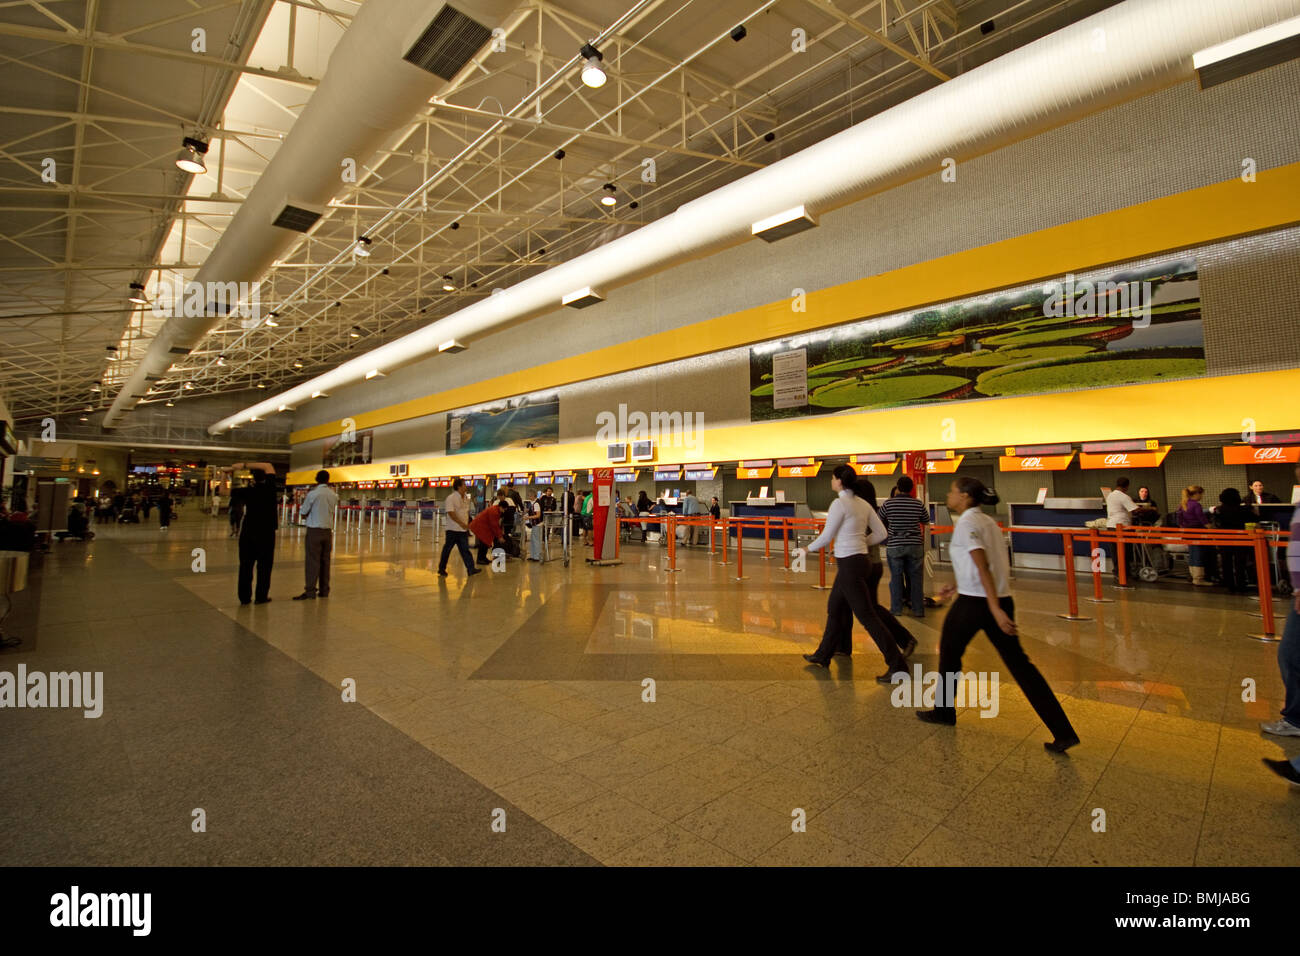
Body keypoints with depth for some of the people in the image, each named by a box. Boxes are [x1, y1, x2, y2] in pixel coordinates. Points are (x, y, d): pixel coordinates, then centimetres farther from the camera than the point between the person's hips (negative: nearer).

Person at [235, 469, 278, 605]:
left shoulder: (248, 492, -3)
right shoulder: (270, 489, -3)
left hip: (248, 533, 1)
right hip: (266, 534, -1)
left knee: (246, 566, 9)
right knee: (264, 566, 5)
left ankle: (244, 597, 13)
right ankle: (261, 596, 6)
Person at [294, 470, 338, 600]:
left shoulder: (312, 494, -9)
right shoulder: (333, 495, 5)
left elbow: (302, 514, -4)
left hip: (314, 530, -4)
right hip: (328, 530, 4)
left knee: (313, 561, -3)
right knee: (325, 561, 8)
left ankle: (310, 591, -3)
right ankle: (324, 590, 13)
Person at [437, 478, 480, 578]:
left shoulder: (465, 499, 11)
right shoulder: (451, 498, -12)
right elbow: (451, 513, -21)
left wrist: (467, 525, 13)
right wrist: (461, 523, -29)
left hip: (463, 530, 6)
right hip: (452, 529, -6)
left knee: (465, 550, 3)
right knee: (447, 550, 5)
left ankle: (471, 569, 0)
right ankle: (441, 570, 17)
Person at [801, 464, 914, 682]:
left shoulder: (839, 503, -16)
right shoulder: (863, 503, 8)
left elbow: (826, 537, -12)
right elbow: (881, 534, 8)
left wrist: (809, 548, 5)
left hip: (849, 564, -9)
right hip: (858, 559, 9)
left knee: (866, 615, -3)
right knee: (835, 608, 19)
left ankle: (897, 664, 1)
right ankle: (823, 655, 31)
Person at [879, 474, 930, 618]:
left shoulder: (887, 504, -7)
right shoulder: (919, 504, -3)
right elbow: (926, 521, 11)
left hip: (894, 545, -1)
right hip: (915, 545, 1)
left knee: (896, 577, 8)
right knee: (916, 577, 9)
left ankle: (896, 609, 14)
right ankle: (918, 610, 13)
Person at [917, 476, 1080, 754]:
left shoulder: (966, 523, -12)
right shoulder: (988, 522, 13)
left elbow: (983, 568, -20)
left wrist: (995, 609, -24)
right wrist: (958, 586, 24)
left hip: (974, 602, -8)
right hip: (1002, 599, 8)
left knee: (949, 654, 14)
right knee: (1019, 664, 10)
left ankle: (943, 712, 29)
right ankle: (1063, 732, 7)